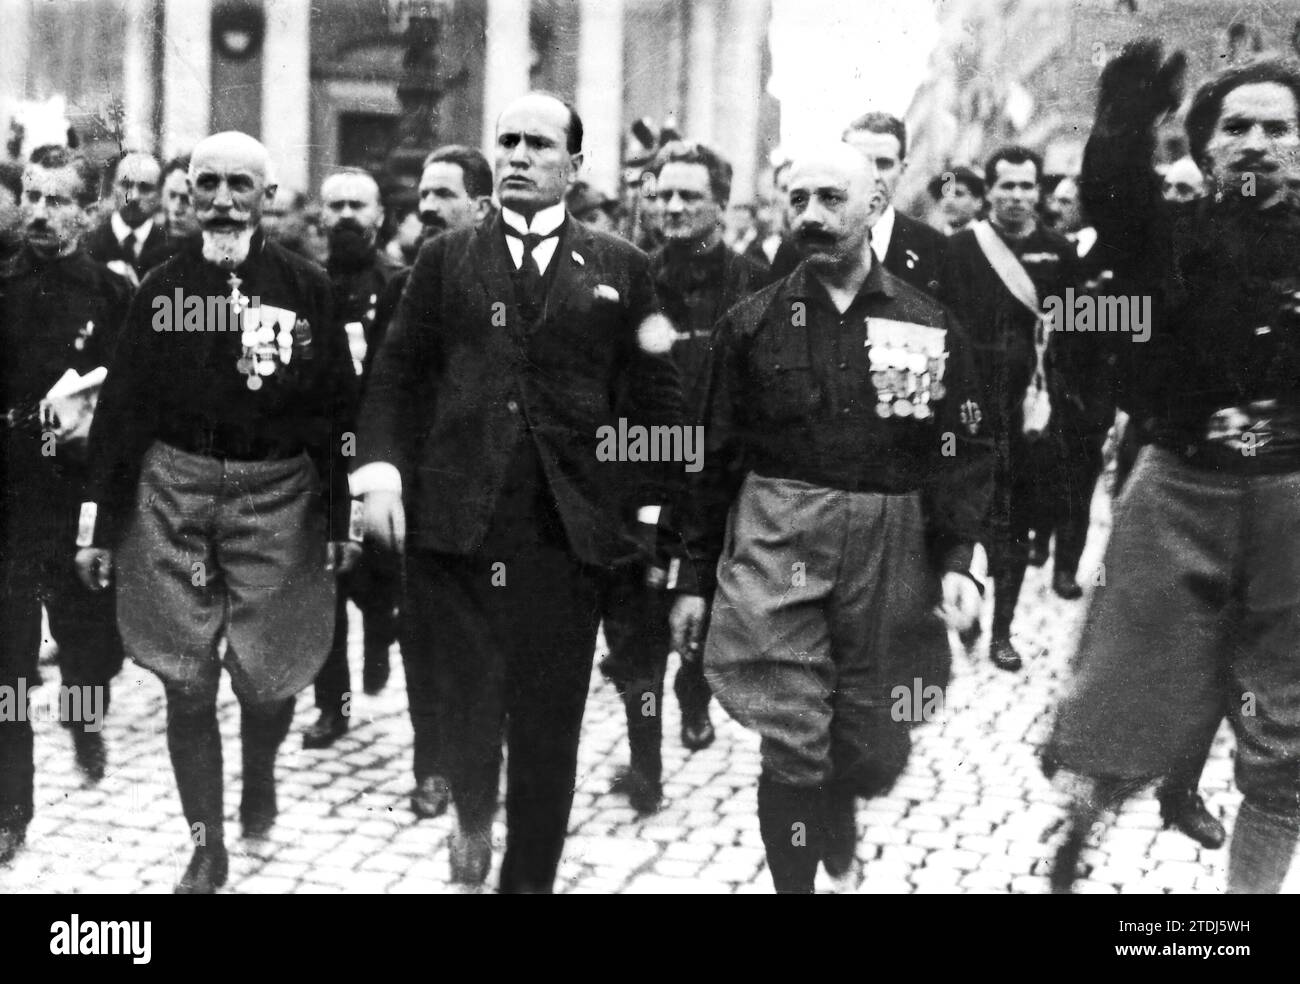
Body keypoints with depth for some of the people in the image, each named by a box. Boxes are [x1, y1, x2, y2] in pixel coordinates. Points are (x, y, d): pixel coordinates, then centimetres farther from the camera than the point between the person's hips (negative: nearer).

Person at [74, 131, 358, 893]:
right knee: (186, 684, 5)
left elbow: (340, 409, -1)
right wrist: (100, 527, 3)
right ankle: (207, 848, 21)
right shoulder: (162, 287, 3)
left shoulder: (305, 286, -2)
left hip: (278, 496, -1)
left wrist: (343, 520, -3)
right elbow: (121, 410, 4)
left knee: (267, 679, 3)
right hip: (172, 494, 2)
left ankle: (260, 772, 39)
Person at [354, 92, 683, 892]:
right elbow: (398, 373, 8)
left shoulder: (620, 269, 9)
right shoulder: (447, 259, 11)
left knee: (549, 726, 5)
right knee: (469, 698, 1)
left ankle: (530, 878, 22)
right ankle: (473, 813, 33)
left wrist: (659, 512, -1)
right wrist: (382, 464, -8)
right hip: (455, 519, 0)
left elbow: (657, 398, 6)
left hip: (568, 528, 0)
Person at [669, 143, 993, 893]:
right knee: (794, 748, -6)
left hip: (890, 556, 1)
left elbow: (966, 454, 3)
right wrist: (695, 578, 7)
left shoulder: (932, 325, 2)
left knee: (876, 753, 12)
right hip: (776, 548, -1)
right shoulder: (754, 323, 2)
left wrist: (957, 560, -9)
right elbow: (717, 458, 6)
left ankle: (837, 838, 46)